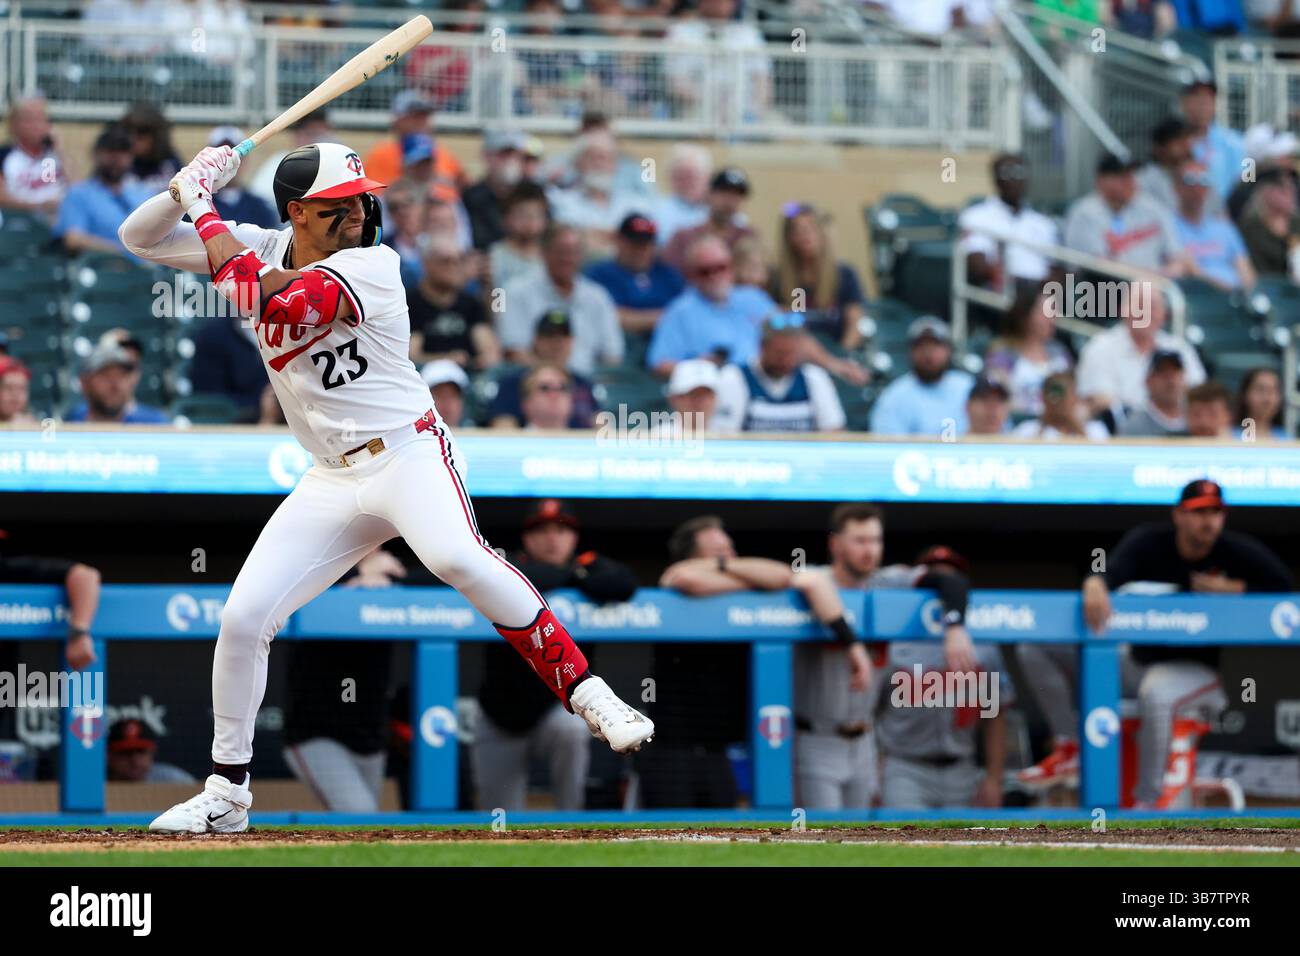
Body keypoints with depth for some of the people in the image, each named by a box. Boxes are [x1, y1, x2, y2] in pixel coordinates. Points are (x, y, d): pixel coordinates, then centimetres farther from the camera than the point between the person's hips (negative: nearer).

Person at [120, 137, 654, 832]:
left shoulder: (372, 266, -12)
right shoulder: (260, 250, 5)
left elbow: (258, 294, -24)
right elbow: (138, 239, 8)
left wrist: (202, 208, -14)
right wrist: (191, 188, -10)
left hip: (408, 454, -6)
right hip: (331, 481, 6)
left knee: (457, 558, -35)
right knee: (243, 618, -3)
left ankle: (585, 694, -30)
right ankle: (226, 794, 12)